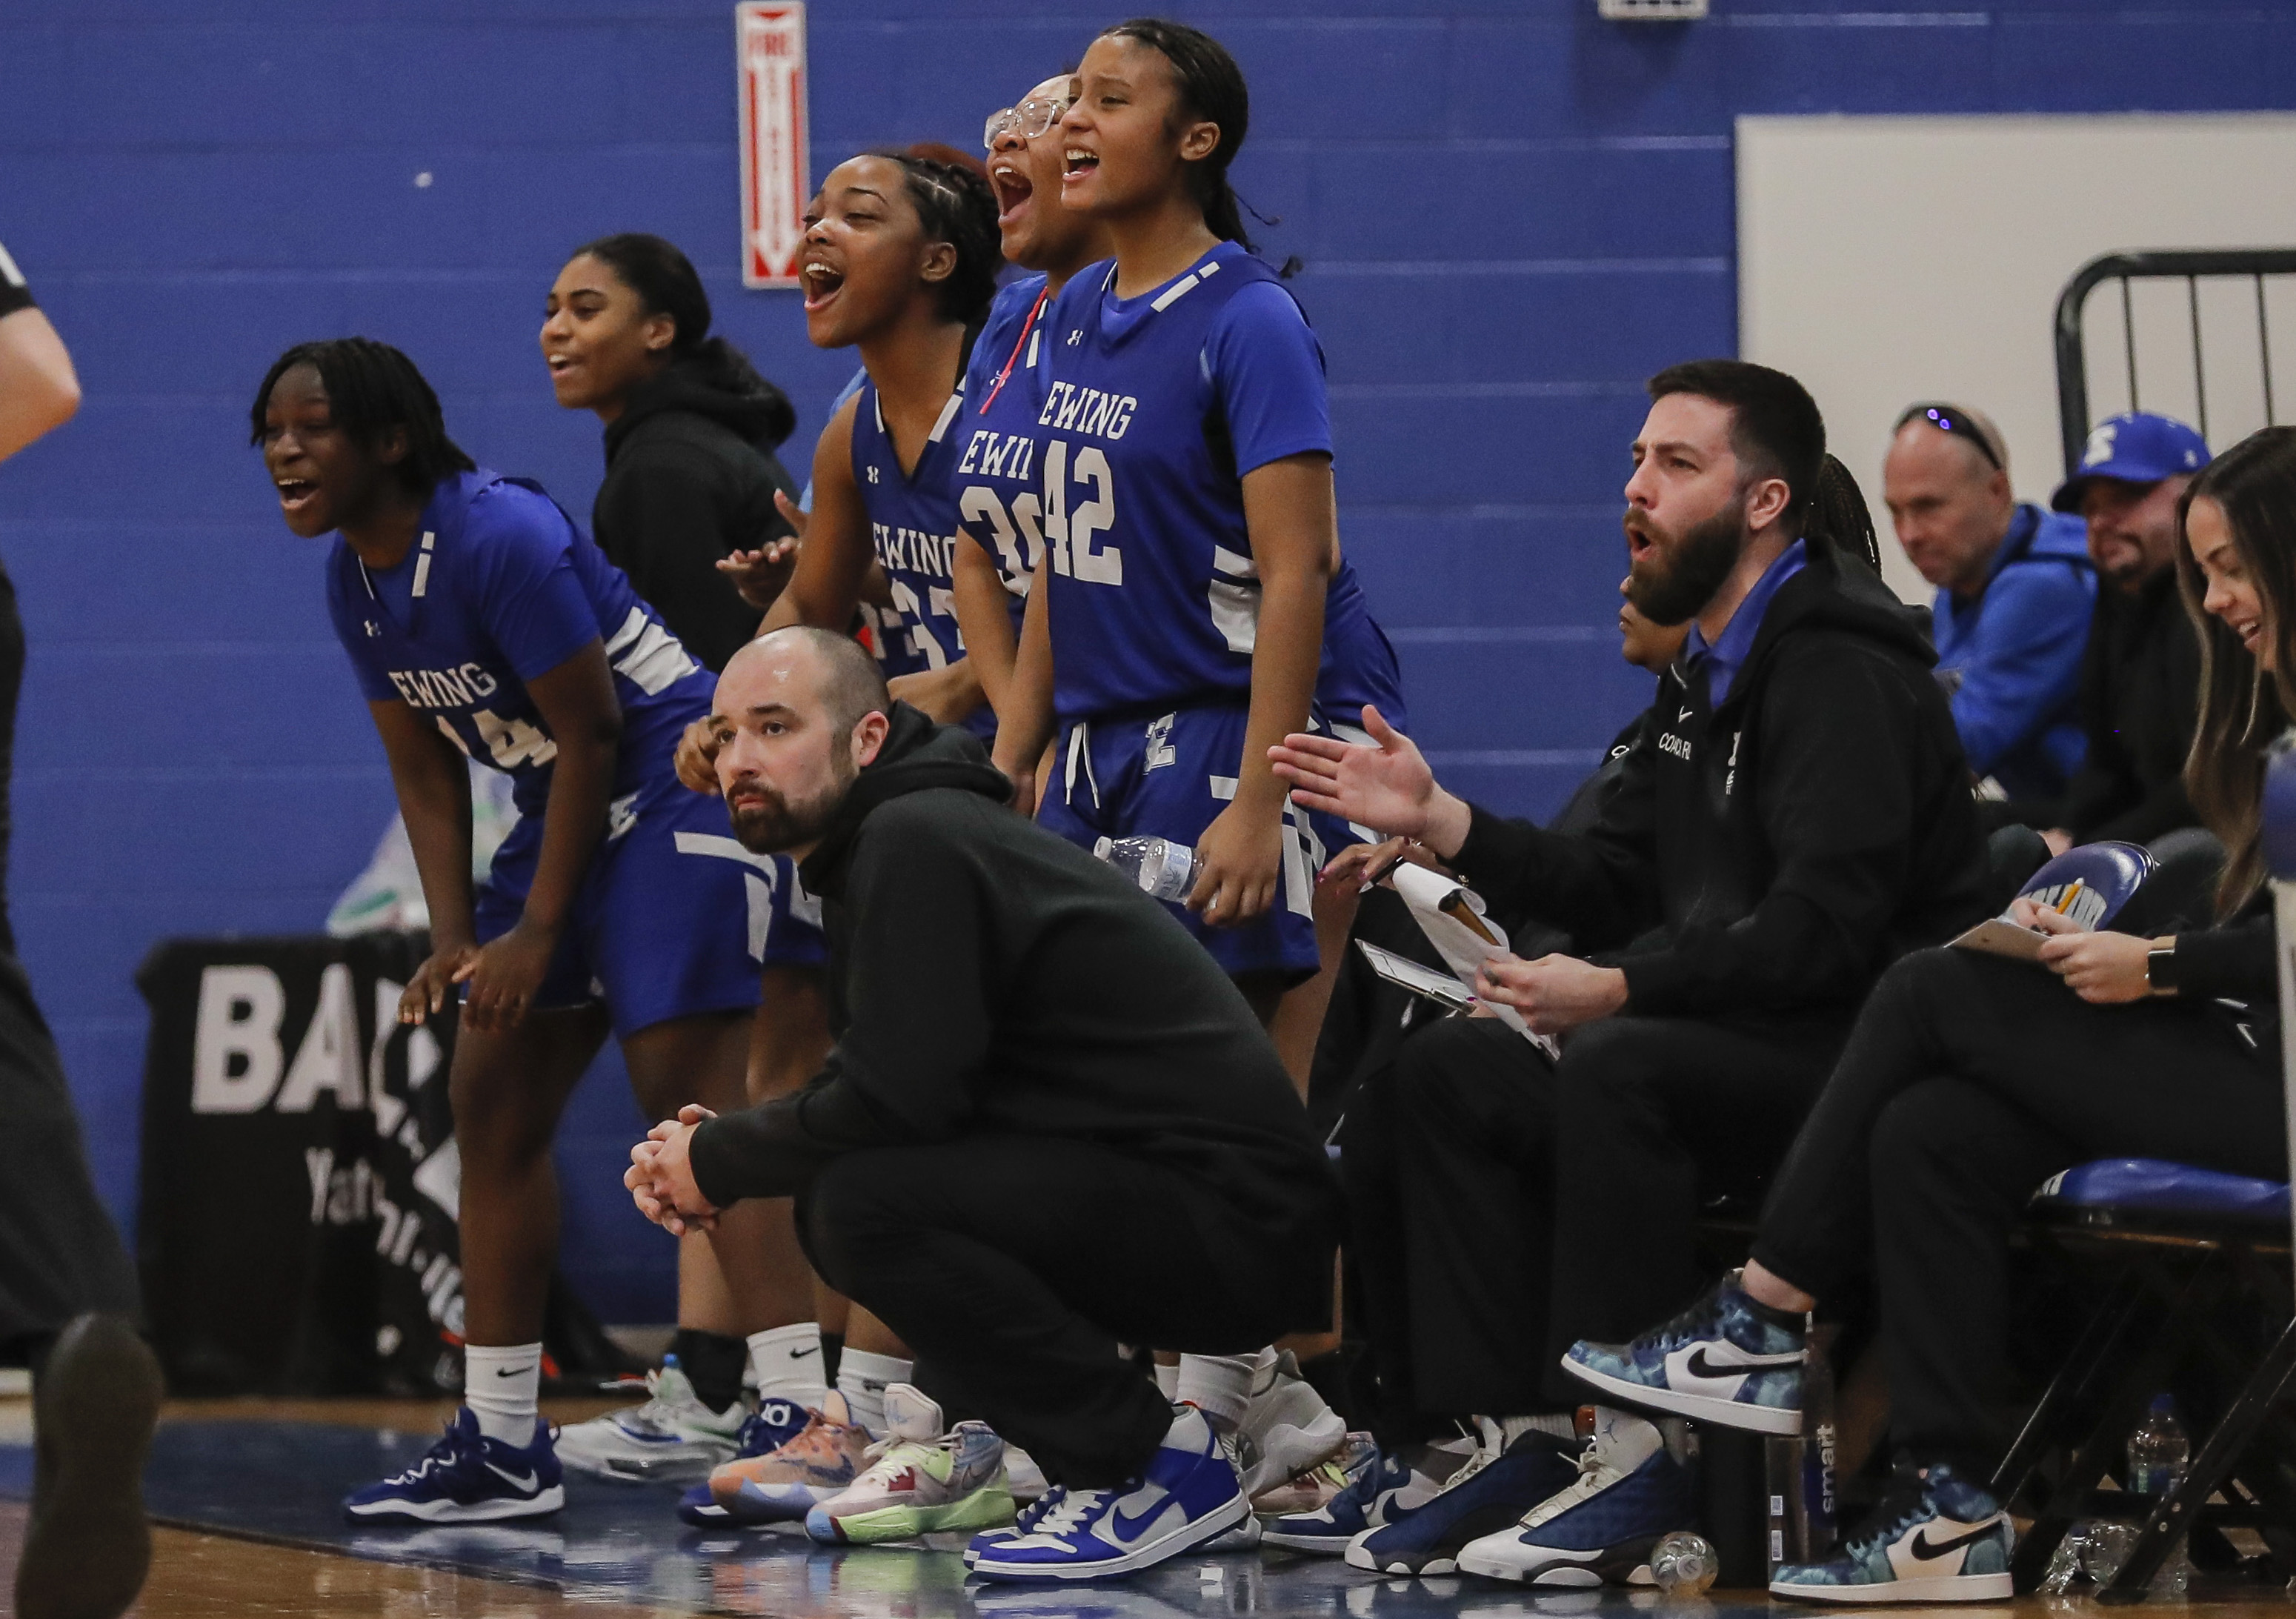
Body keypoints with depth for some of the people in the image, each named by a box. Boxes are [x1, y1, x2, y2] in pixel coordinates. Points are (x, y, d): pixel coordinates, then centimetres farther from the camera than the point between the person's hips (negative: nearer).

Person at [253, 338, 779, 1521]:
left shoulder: (501, 538, -23)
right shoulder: (354, 579, 3)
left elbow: (590, 734, -20)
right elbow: (426, 770, 9)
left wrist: (537, 935, -18)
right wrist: (454, 941, -2)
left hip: (676, 790, -9)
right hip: (566, 807, 9)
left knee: (691, 1109, -16)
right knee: (490, 1105, 6)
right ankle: (500, 1446, 11)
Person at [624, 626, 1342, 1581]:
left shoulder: (916, 840, -15)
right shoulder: (884, 841, 15)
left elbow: (895, 1098, -22)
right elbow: (877, 1085, 21)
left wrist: (718, 1164, -7)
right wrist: (720, 1150, 5)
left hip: (1235, 1230, -10)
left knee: (860, 1203, -26)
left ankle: (1153, 1465, -15)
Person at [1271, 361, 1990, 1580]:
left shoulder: (1841, 673, -15)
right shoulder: (1707, 674, 17)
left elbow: (1821, 927, -25)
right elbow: (1616, 885, 15)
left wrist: (1616, 988, -29)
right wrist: (1438, 822, 6)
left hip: (1857, 1052, -10)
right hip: (1735, 1038, 10)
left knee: (1617, 1065, -34)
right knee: (1445, 1070, -1)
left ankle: (1638, 1454, -27)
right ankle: (1523, 1434, -5)